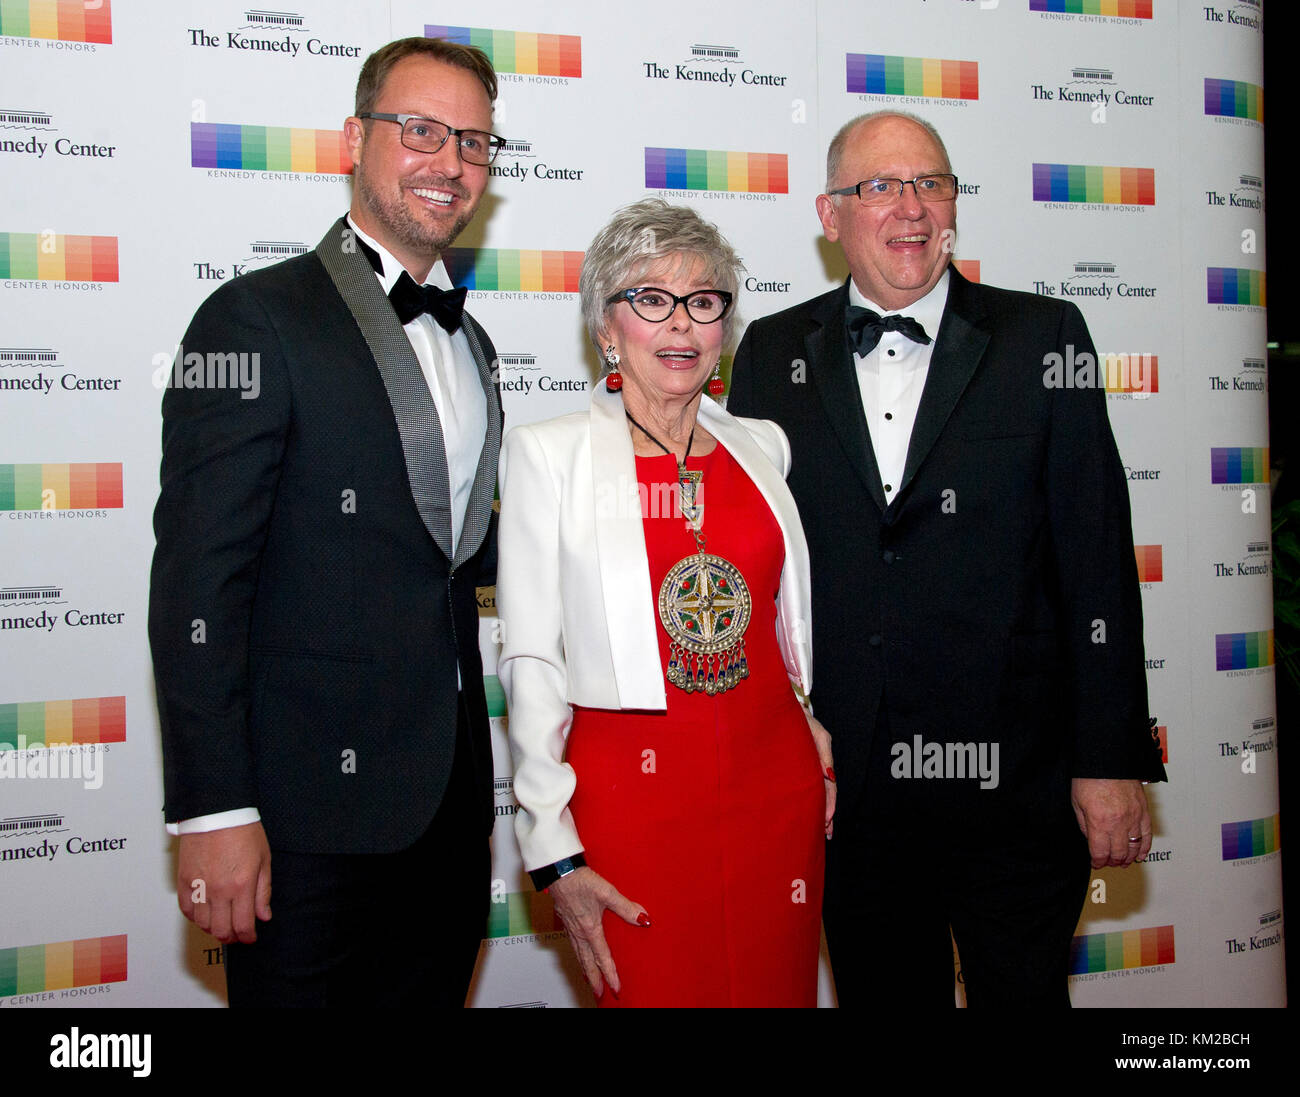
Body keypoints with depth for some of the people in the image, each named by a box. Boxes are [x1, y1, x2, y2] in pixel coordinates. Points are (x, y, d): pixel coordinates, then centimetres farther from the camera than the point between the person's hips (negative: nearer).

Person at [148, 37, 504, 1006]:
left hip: (452, 791, 7)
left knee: (435, 989, 18)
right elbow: (198, 582, -16)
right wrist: (214, 810, -19)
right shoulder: (259, 320, -10)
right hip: (310, 809, -7)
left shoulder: (467, 342, 14)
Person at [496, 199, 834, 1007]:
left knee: (779, 988, 11)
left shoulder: (762, 448, 10)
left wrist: (820, 742, 9)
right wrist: (553, 850, -7)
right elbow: (531, 660, -4)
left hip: (776, 787, 4)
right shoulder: (547, 454, -2)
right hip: (629, 788, -4)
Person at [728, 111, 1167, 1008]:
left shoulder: (1040, 338, 1)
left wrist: (1112, 763, -5)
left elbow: (1098, 558, -2)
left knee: (1025, 991, 9)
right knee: (882, 989, 14)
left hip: (1014, 786, -1)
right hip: (845, 788, 2)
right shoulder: (774, 355, 5)